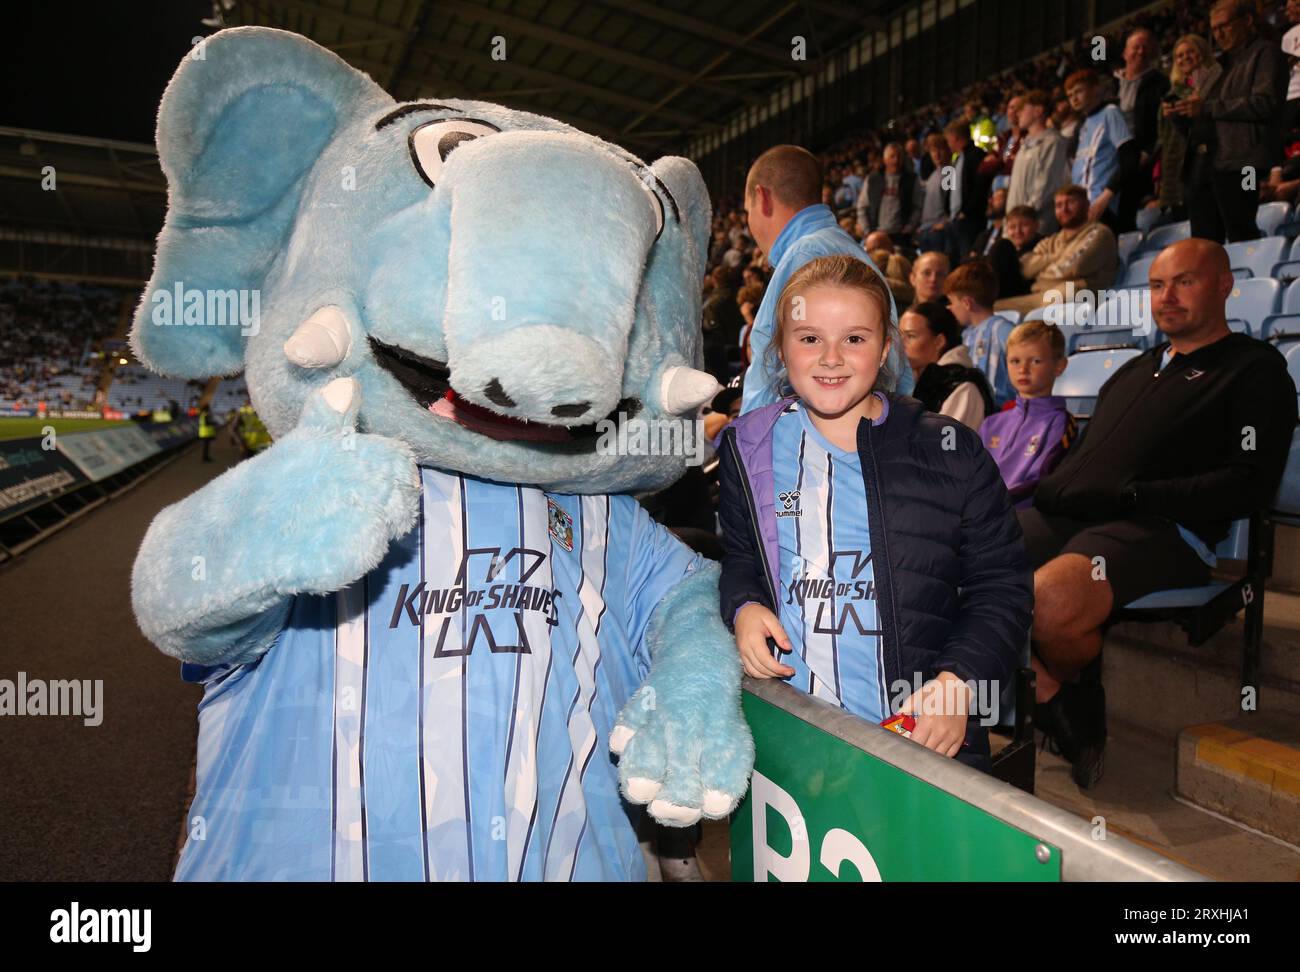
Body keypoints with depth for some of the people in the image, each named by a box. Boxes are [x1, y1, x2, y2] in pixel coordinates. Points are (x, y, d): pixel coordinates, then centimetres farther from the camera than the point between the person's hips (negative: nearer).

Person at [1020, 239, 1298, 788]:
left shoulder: (1255, 368, 10)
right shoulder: (1135, 369, 31)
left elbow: (1251, 484, -4)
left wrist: (1130, 495, -12)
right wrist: (1047, 487, 6)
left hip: (1160, 531, -7)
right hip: (1066, 516, 7)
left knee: (1050, 597, -36)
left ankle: (1076, 698, -2)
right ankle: (1055, 703, -8)